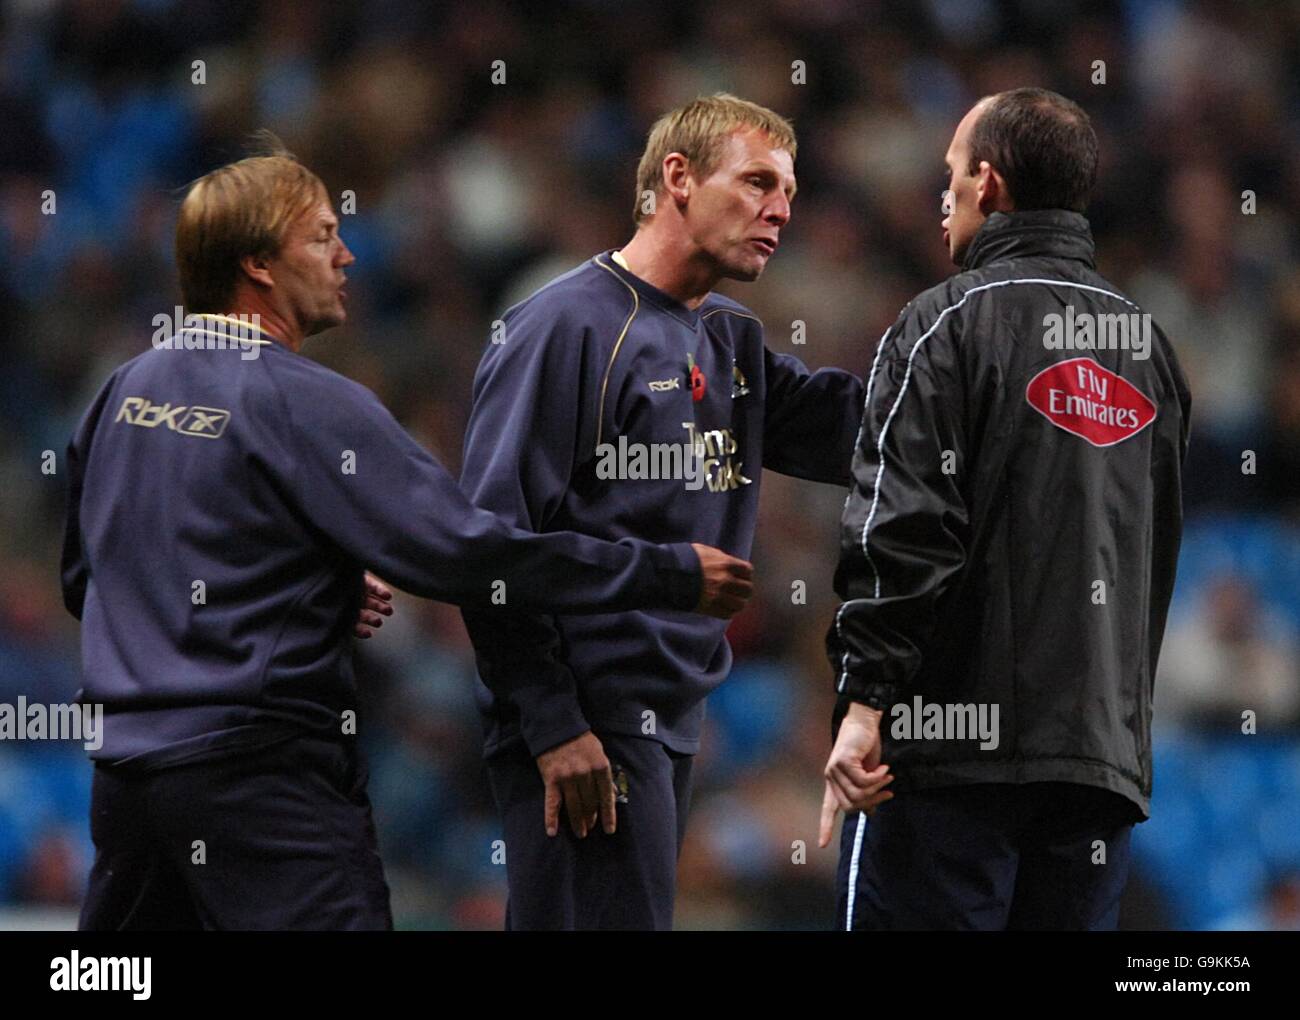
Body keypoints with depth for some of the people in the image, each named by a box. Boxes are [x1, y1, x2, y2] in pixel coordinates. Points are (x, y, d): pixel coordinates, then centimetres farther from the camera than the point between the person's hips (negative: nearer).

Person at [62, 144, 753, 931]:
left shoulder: (125, 391, 11)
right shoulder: (306, 405, -12)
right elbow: (466, 554, -17)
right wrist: (676, 576, -9)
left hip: (126, 765, 8)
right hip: (257, 769, -8)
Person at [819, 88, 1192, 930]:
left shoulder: (947, 328, -5)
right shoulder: (1148, 341, 16)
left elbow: (900, 532, -14)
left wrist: (865, 701, -14)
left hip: (955, 742, -6)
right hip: (1105, 752, 6)